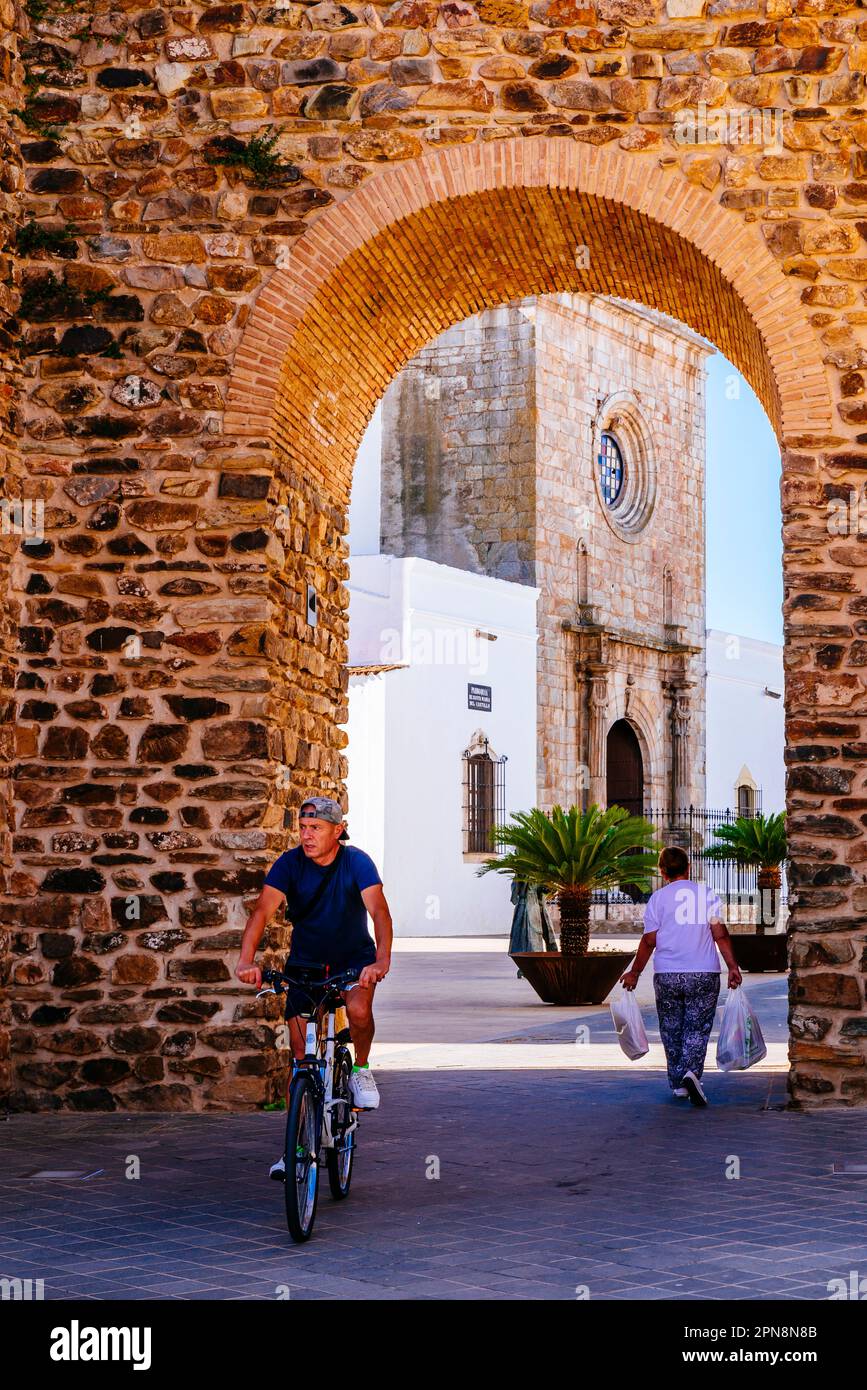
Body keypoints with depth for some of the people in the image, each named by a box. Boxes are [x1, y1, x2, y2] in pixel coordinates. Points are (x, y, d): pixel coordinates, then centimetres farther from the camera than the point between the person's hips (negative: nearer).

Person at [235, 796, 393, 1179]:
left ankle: (361, 1069, -1)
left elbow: (378, 910, -33)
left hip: (354, 956, -2)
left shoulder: (356, 862, -21)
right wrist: (246, 960, -45)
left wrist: (382, 960, -51)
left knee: (358, 1008, -33)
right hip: (305, 961, 2)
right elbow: (263, 910, -28)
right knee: (301, 1053, -6)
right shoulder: (290, 863, -17)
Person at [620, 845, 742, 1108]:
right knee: (697, 1028, 2)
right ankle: (692, 1071, -21)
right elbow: (720, 934, -3)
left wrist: (634, 972, 8)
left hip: (667, 975, 0)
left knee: (671, 1030, 12)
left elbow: (649, 941, -1)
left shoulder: (658, 898, 1)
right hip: (704, 974, 0)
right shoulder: (706, 894, 3)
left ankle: (678, 1083, 15)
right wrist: (732, 966, -1)